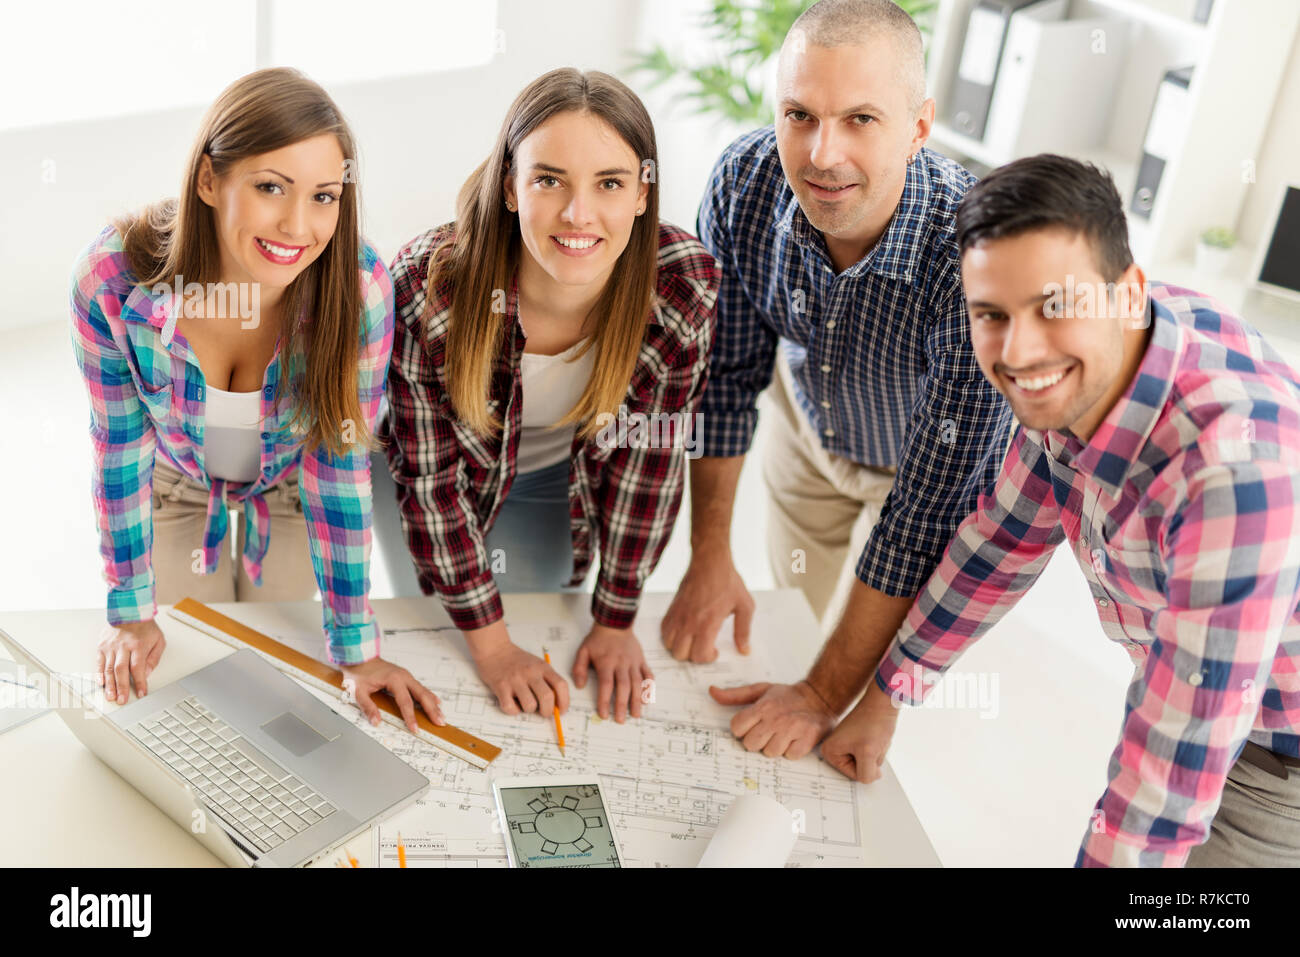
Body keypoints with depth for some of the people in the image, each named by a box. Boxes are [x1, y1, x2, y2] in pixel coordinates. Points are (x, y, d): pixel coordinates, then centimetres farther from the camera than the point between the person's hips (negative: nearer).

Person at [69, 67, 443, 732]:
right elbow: (121, 446, -19)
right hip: (177, 485, 1)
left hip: (289, 491, 0)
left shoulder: (359, 288, -35)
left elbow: (339, 468, -24)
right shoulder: (112, 279, -35)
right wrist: (130, 614, -10)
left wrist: (356, 650, -20)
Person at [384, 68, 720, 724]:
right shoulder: (426, 290, -38)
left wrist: (615, 622, -11)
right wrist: (488, 642, -20)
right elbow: (428, 474, -25)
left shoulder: (688, 288, -31)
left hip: (559, 484, 2)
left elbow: (651, 455, -17)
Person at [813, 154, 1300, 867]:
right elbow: (1002, 540, 0)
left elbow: (1182, 752, -32)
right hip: (1184, 686, 6)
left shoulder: (1238, 461, -39)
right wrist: (883, 699, 6)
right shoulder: (1075, 370, -15)